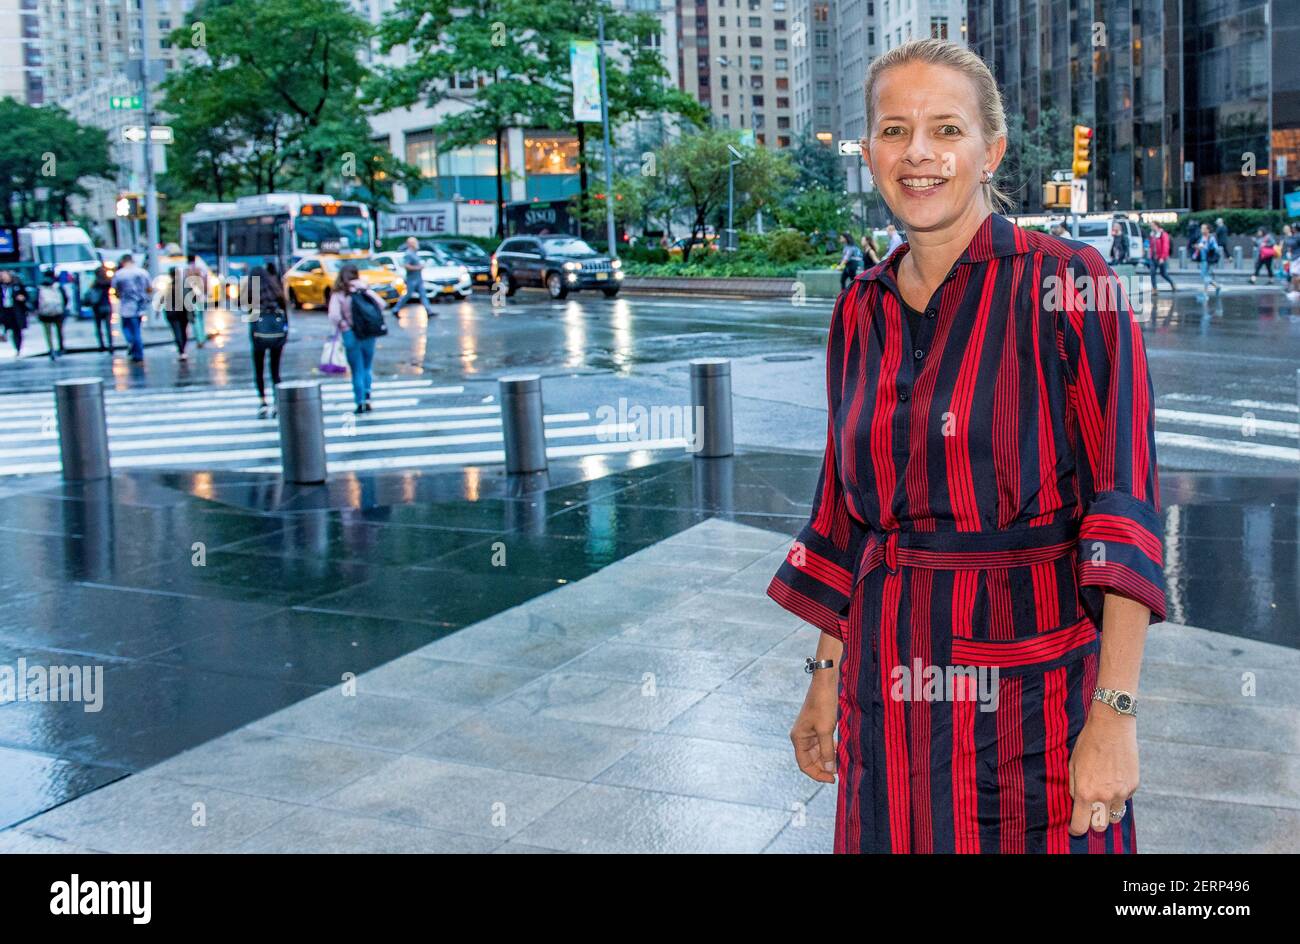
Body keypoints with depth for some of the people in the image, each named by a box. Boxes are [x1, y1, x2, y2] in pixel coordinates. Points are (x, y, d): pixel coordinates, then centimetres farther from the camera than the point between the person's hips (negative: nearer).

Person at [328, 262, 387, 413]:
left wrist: (342, 325, -1)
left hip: (350, 334, -2)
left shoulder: (337, 295, -7)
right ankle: (366, 397, 4)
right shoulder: (364, 290, -2)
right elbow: (381, 305, -8)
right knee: (367, 367, 18)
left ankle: (361, 403, 7)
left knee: (357, 370, 7)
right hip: (369, 333, 2)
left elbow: (334, 316, -17)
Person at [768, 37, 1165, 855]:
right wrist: (827, 677, 11)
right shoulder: (862, 312, 6)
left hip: (1032, 673, -4)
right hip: (893, 671, 5)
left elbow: (1126, 507, -14)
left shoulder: (1069, 284, -9)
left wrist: (1114, 714, -20)